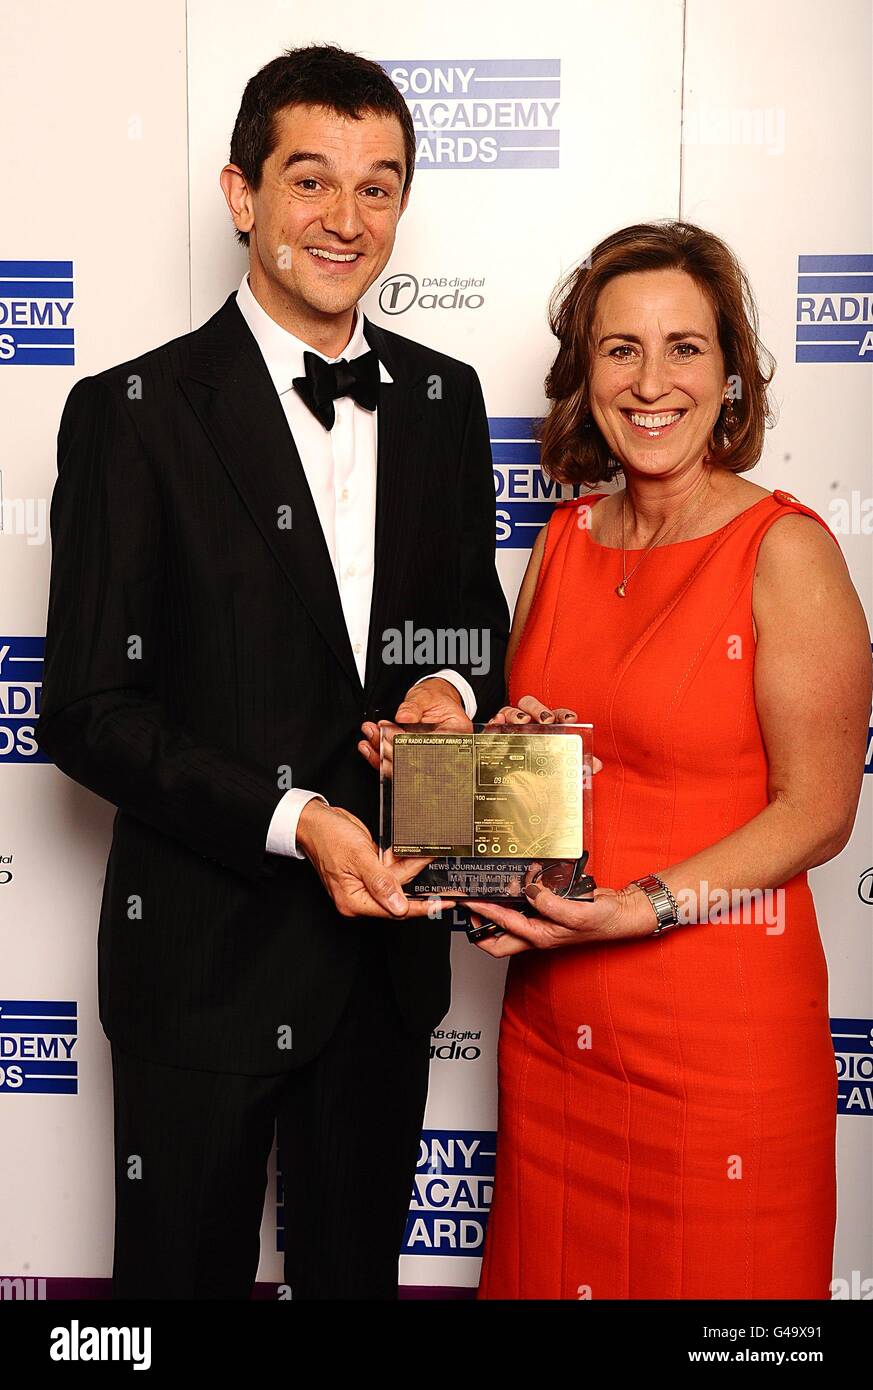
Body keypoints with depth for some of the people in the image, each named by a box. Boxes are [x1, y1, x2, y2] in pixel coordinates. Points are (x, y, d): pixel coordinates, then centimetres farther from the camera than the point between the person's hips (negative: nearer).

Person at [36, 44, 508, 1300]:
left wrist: (456, 687, -9)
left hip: (388, 939, 4)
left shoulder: (443, 399, 5)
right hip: (206, 952, -4)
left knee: (359, 1264, 23)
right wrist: (291, 820, -22)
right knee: (185, 1270, 17)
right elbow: (87, 711, -12)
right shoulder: (134, 413, -11)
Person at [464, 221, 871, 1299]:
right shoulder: (564, 538, 5)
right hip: (551, 1011, 5)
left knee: (707, 1275, 13)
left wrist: (642, 908, -22)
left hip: (720, 1021, -5)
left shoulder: (785, 551, -12)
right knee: (549, 1269, 19)